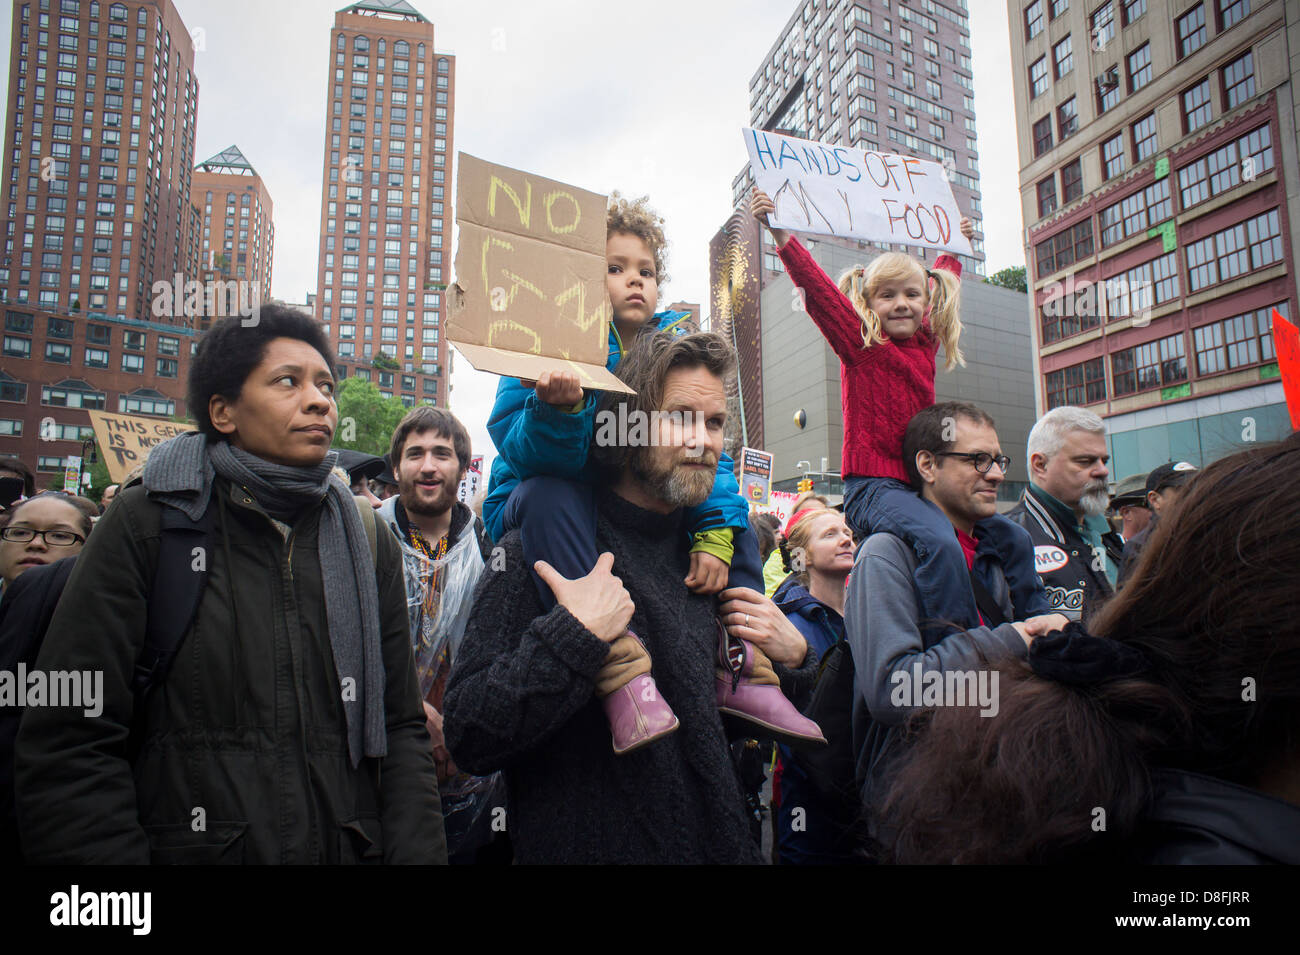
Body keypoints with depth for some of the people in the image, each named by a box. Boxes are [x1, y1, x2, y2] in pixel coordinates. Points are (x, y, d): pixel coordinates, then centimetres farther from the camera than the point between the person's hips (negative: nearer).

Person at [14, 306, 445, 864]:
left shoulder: (368, 544, 3)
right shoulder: (146, 524, -6)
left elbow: (401, 730, 1)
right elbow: (69, 747, -11)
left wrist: (418, 854, -12)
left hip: (352, 848, 3)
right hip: (189, 848, -2)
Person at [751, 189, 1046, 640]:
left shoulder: (925, 341, 14)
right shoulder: (859, 342, -3)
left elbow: (943, 286, 34)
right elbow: (818, 288, -14)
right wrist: (779, 231, -22)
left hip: (926, 484, 8)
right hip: (874, 486, -8)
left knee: (1012, 539, 11)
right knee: (940, 543, -33)